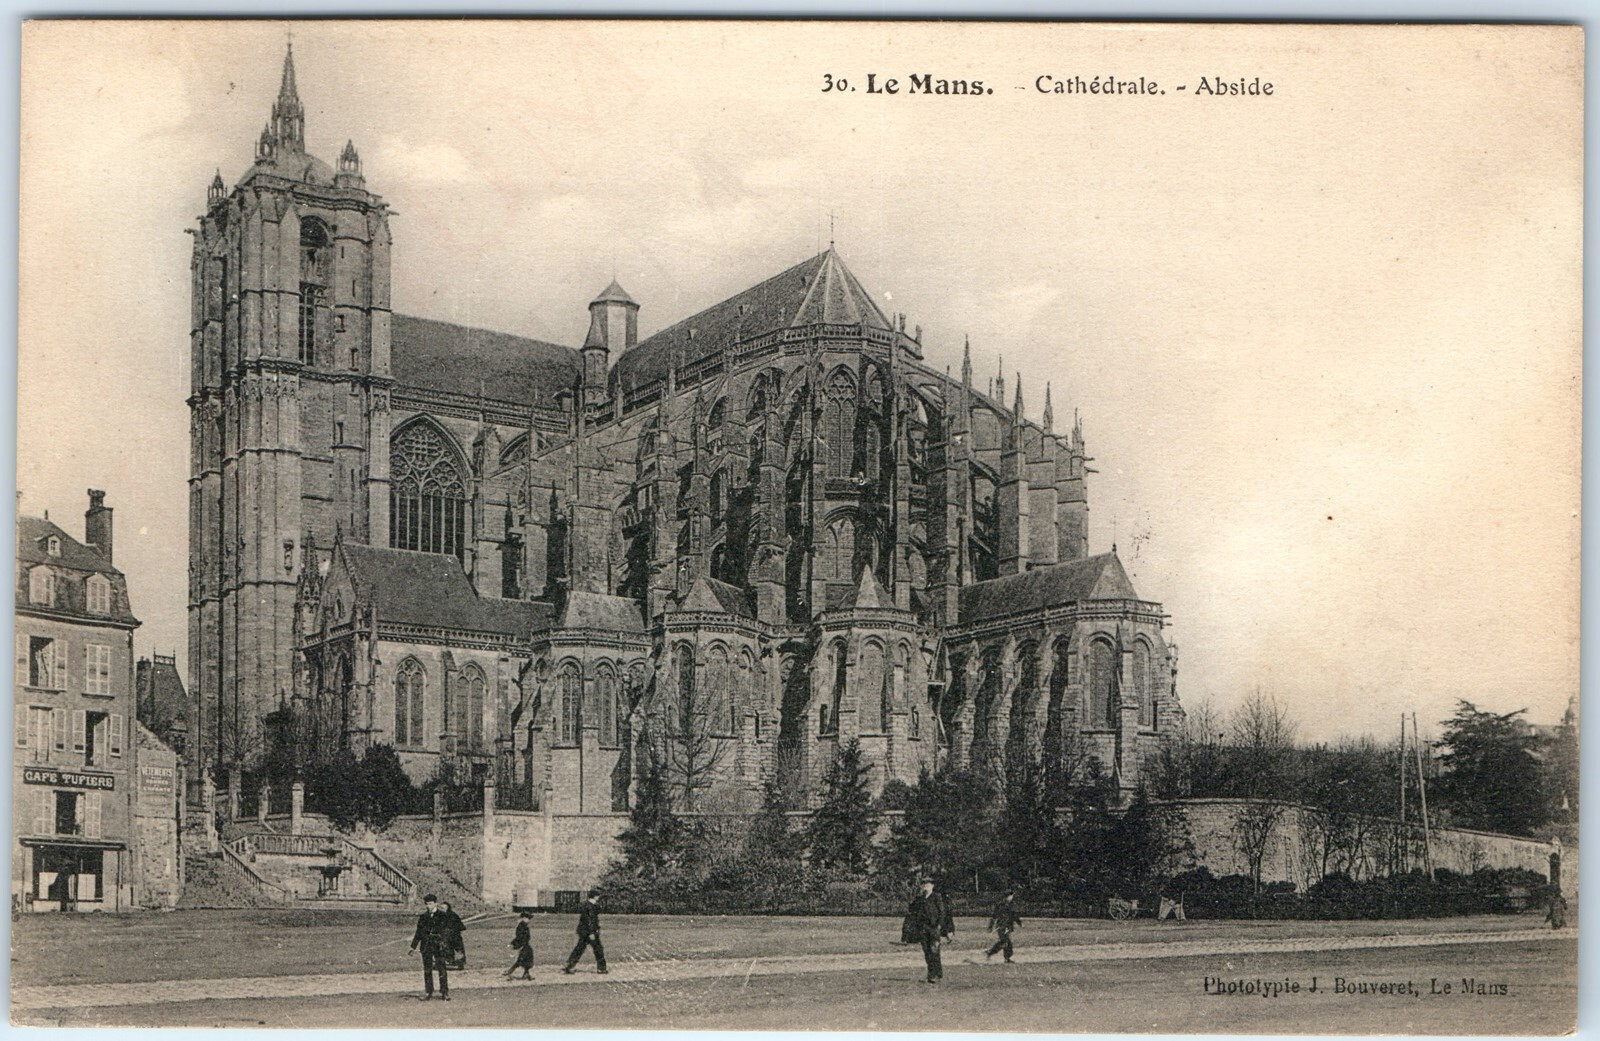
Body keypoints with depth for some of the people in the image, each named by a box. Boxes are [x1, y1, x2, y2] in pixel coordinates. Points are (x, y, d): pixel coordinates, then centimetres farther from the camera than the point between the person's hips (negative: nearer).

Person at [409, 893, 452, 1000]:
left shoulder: (442, 916, 0)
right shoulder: (423, 917, 11)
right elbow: (419, 932, 16)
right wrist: (413, 946, 13)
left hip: (440, 945, -3)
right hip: (427, 946, 4)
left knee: (442, 969, -6)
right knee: (427, 969, 6)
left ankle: (444, 993, -3)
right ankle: (428, 992, 16)